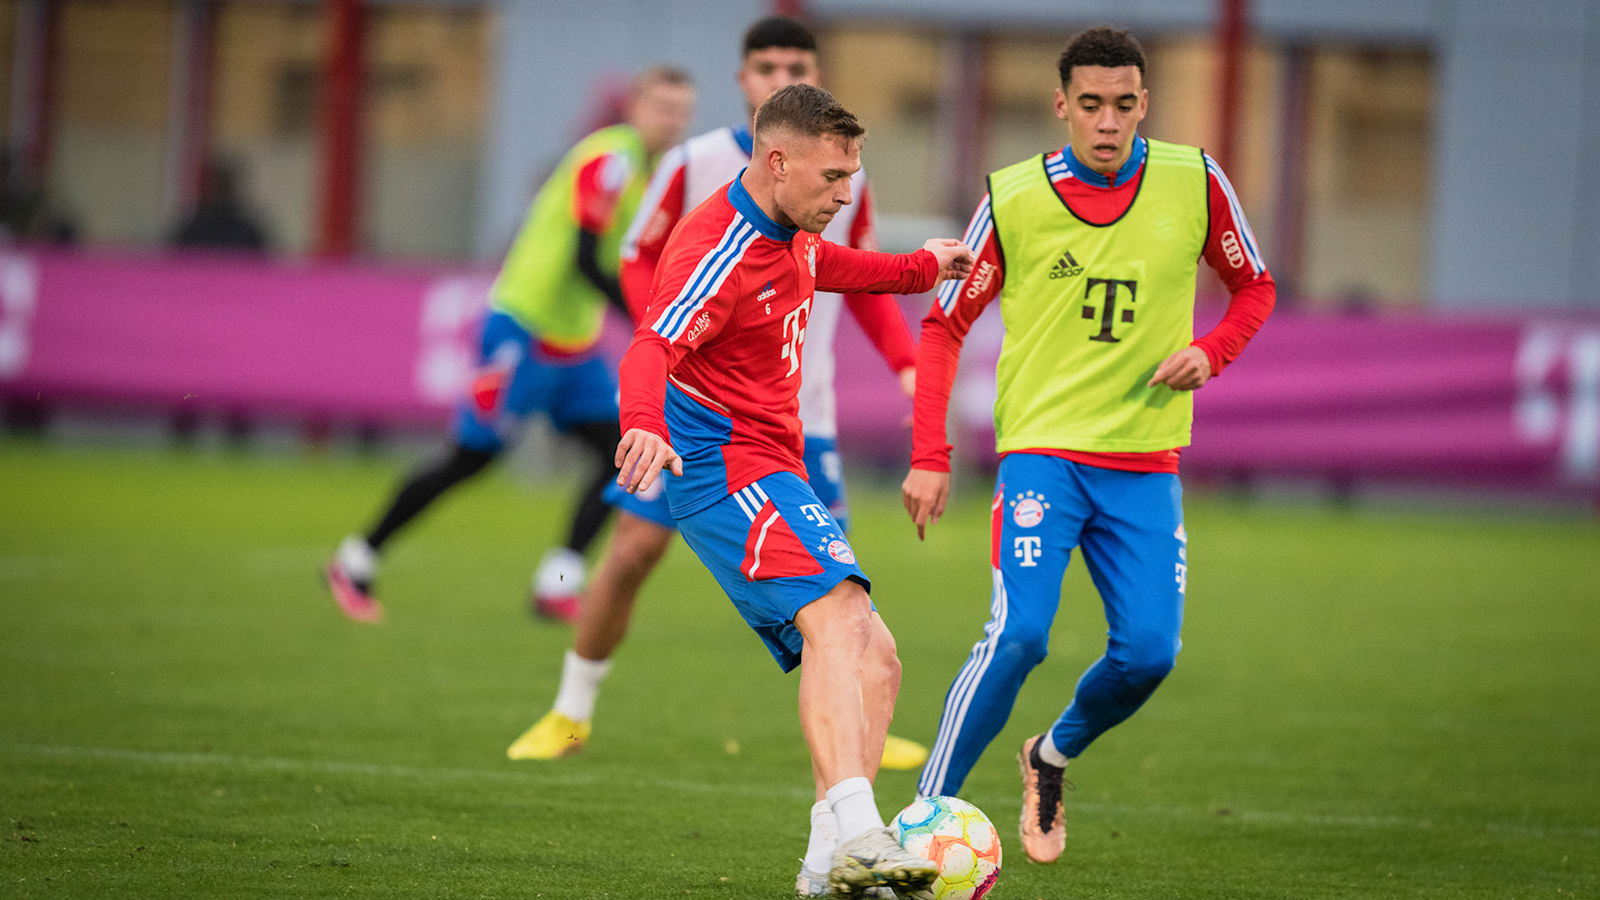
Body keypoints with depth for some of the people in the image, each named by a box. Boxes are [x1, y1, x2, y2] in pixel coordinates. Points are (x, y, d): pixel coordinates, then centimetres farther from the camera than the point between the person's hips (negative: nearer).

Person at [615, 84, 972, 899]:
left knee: (873, 660, 7)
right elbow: (652, 349, -35)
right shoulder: (723, 250, -19)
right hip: (725, 466, -11)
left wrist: (916, 269, 48)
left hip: (771, 474, 11)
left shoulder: (790, 230, 12)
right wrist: (642, 426, -55)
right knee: (838, 615, -29)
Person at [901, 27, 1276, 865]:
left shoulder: (1193, 181, -1)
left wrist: (1210, 351, -8)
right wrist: (928, 457, -6)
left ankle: (1053, 757, 25)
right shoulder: (1013, 198, -5)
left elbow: (1254, 288, 14)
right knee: (1019, 635, -20)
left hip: (1145, 459, 3)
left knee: (1147, 653, -7)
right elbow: (944, 326, 3)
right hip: (1042, 448, -3)